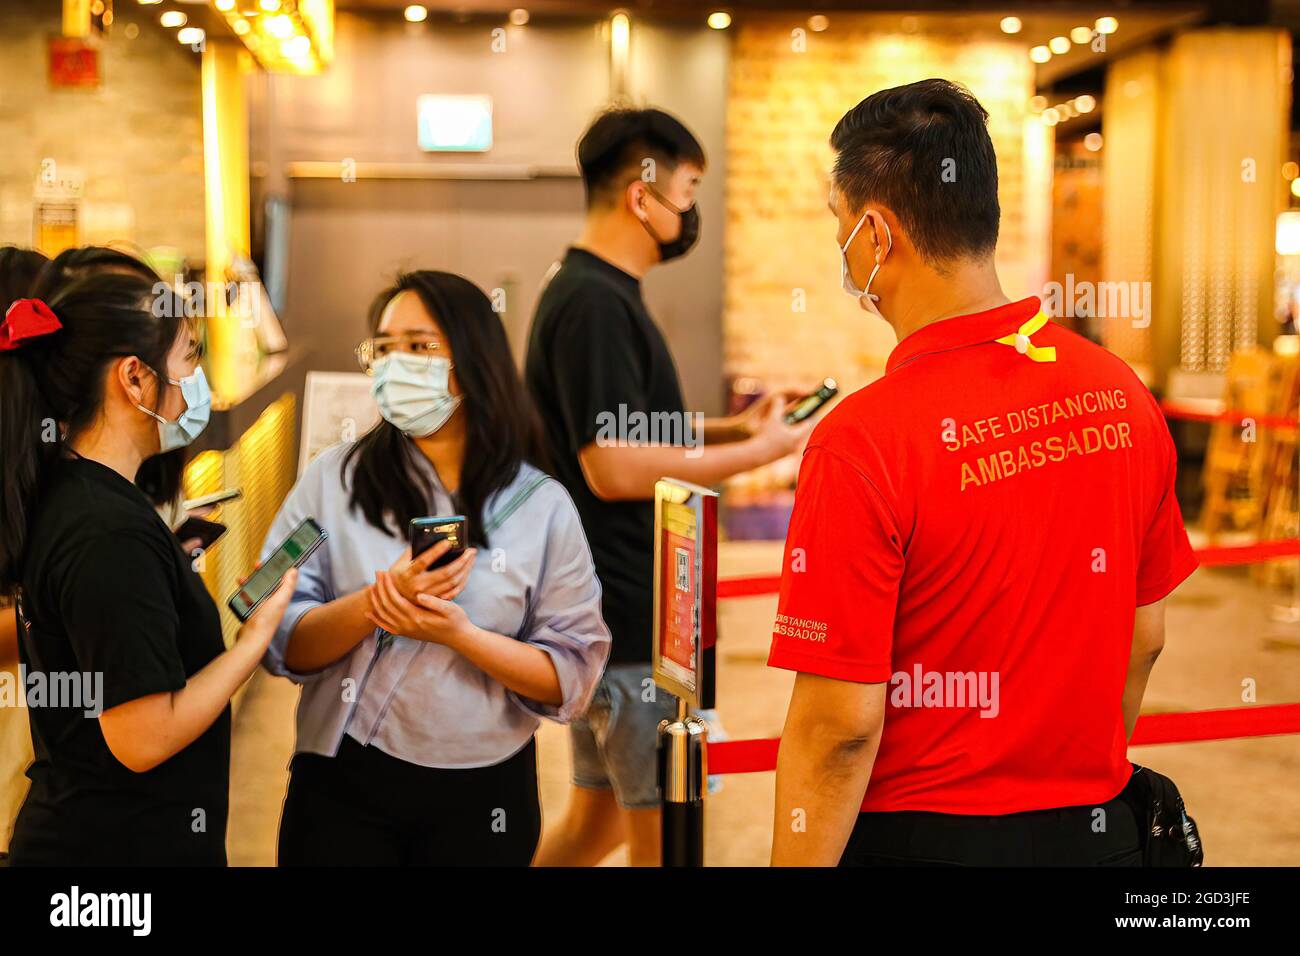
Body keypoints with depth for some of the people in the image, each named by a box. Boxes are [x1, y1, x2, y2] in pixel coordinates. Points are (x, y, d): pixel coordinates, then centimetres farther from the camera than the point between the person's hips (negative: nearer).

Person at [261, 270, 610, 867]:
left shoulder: (541, 506, -3)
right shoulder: (333, 480, -2)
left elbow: (571, 678, -5)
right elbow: (282, 644, -5)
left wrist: (461, 634, -20)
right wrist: (376, 603, -22)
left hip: (483, 797, 0)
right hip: (342, 792, 0)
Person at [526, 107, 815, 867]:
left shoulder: (600, 294, 14)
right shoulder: (595, 304, -18)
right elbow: (615, 467, -24)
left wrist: (733, 428, 9)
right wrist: (757, 453, -17)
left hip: (613, 609, 10)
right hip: (628, 616, -10)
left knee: (599, 818, 19)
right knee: (664, 830, 1)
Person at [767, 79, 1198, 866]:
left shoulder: (862, 444, -22)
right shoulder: (1123, 396, -4)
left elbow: (842, 725, -20)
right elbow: (1143, 637, 7)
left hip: (922, 836, -5)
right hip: (1096, 828, 5)